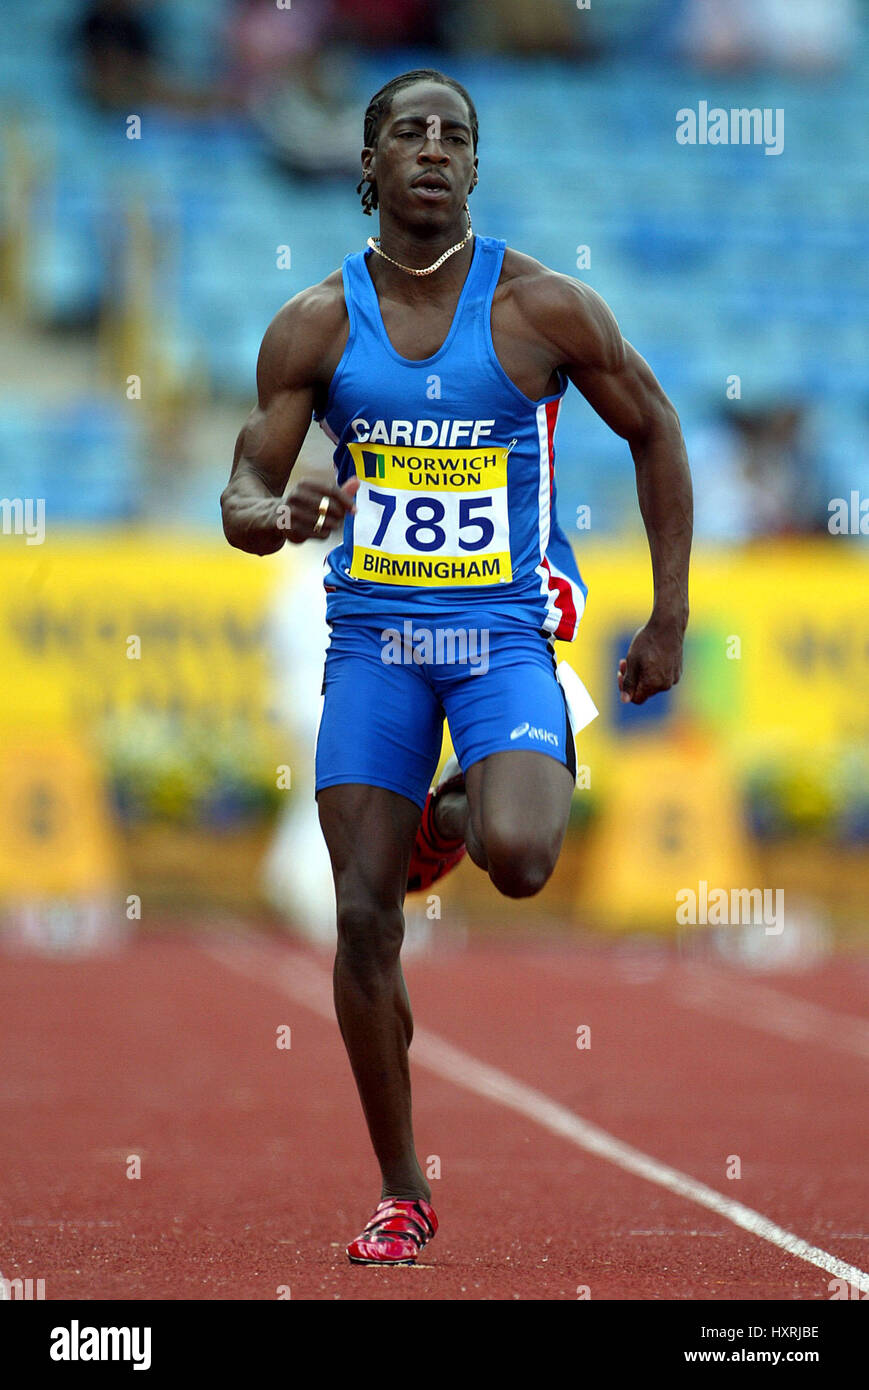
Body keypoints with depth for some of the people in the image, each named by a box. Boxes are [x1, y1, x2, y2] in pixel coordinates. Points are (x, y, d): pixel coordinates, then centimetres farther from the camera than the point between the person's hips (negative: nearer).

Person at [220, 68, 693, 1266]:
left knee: (517, 859, -26)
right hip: (371, 637, 2)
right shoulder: (314, 326, 0)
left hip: (505, 632, -2)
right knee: (364, 918, -3)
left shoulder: (546, 308, -5)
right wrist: (283, 515, -24)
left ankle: (458, 816, 14)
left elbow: (654, 433, 7)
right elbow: (242, 500, 2)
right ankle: (401, 1192, 13)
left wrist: (671, 616, 5)